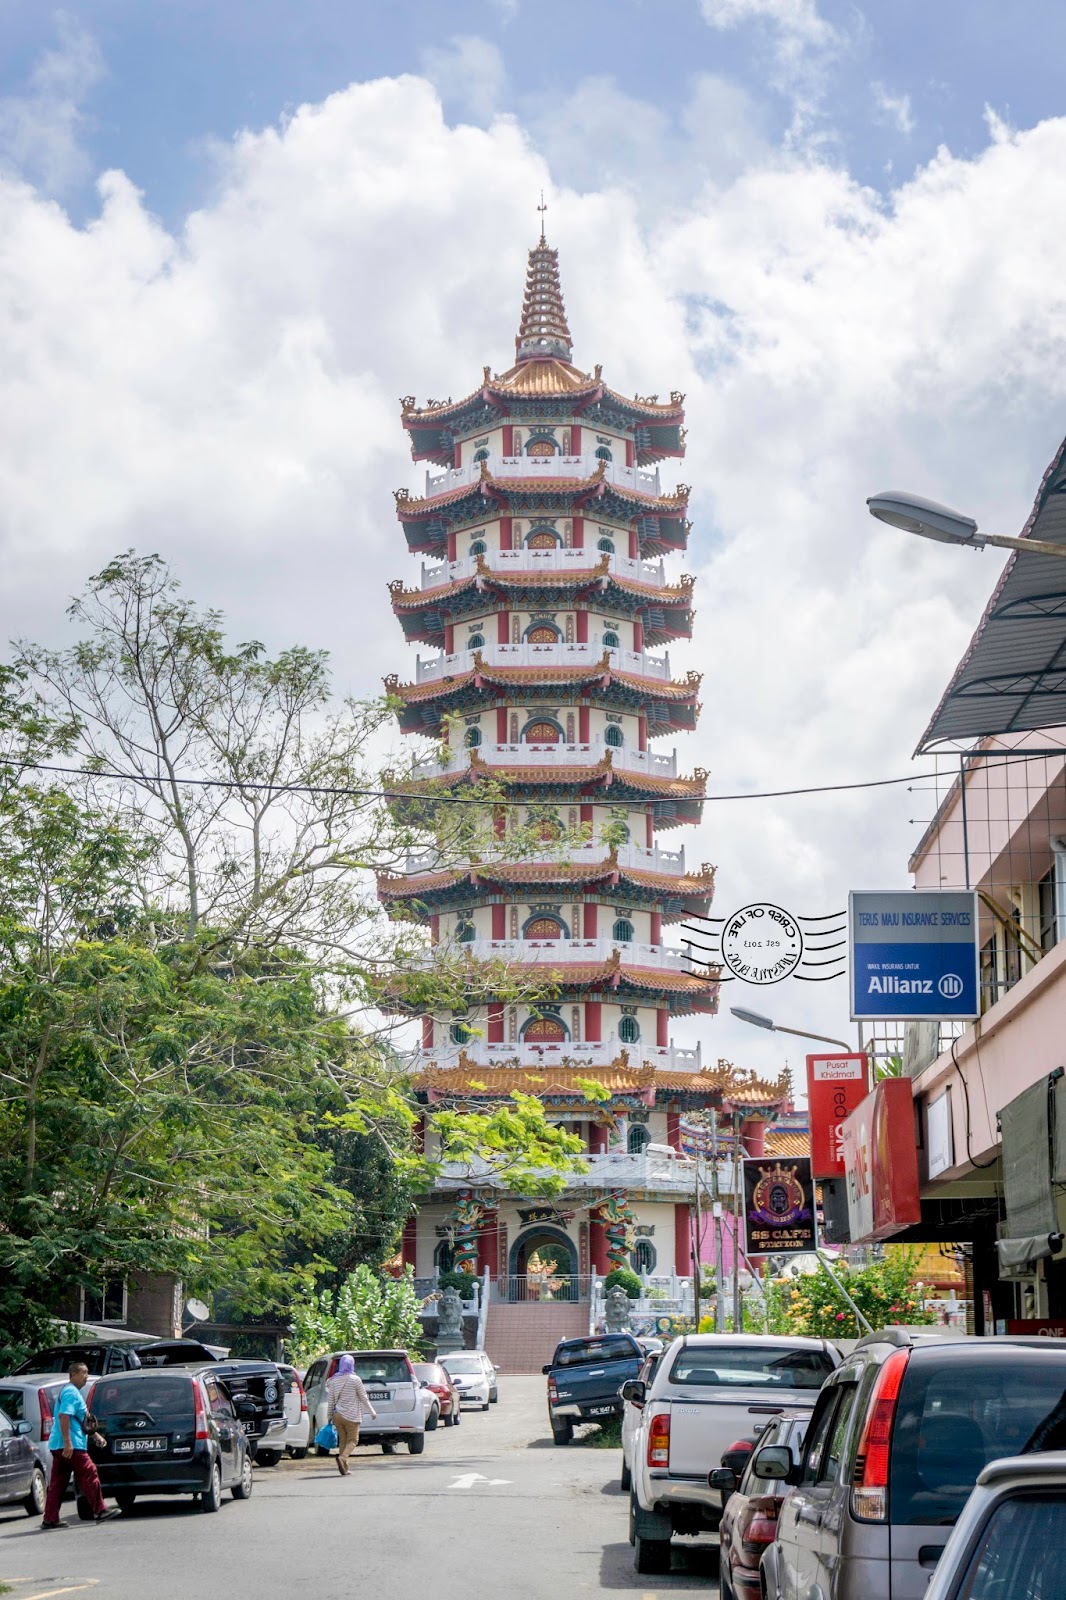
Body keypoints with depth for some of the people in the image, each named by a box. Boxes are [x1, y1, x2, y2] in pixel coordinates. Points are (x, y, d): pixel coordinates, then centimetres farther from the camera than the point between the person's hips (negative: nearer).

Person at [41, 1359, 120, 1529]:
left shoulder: (73, 1392, 23)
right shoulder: (71, 1392, -11)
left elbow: (82, 1420, 31)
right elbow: (64, 1416, -23)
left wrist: (96, 1436, 30)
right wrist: (68, 1442, -28)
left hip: (58, 1445, 10)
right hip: (71, 1445, -10)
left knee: (57, 1482, 7)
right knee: (89, 1475, -4)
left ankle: (50, 1520, 6)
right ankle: (100, 1511, 0)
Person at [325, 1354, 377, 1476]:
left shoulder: (334, 1380, 5)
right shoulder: (355, 1379, -6)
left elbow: (331, 1401, 8)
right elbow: (364, 1398, -2)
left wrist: (330, 1416, 15)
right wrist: (372, 1411, 9)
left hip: (337, 1414, 4)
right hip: (351, 1415, -4)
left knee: (342, 1440, 11)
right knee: (352, 1440, 2)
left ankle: (344, 1468, 5)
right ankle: (342, 1457, -24)